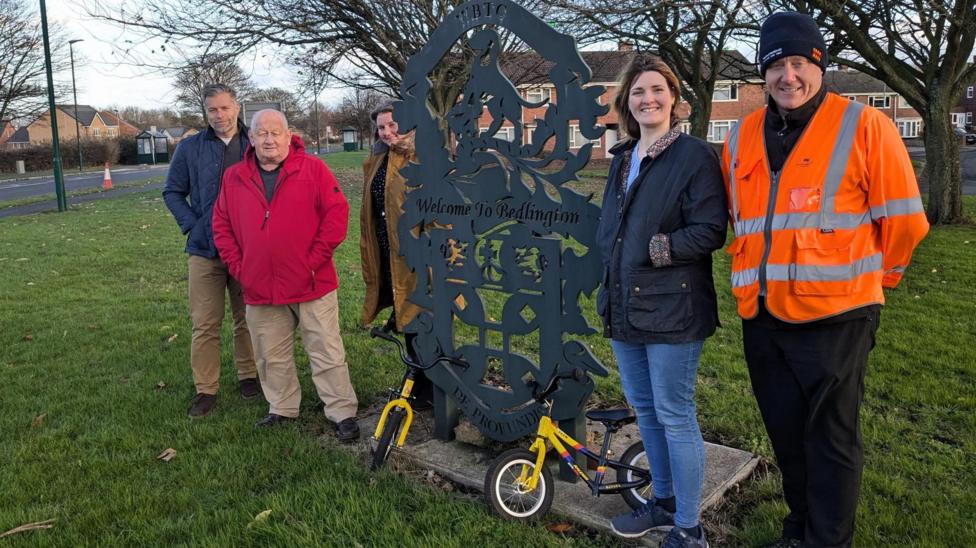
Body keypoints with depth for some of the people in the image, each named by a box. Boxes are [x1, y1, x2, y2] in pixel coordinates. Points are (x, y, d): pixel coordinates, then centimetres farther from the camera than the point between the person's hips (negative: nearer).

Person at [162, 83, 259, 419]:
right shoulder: (190, 148, 4)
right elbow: (172, 192, 10)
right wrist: (191, 225, -2)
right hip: (205, 250, 0)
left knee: (247, 318, 12)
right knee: (204, 324, 1)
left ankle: (248, 375, 28)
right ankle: (206, 389, 10)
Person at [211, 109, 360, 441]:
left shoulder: (313, 169, -3)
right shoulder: (234, 178, 7)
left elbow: (337, 212, -7)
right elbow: (221, 225, 13)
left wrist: (316, 258, -11)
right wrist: (237, 266, 2)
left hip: (311, 285, -4)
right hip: (259, 288, 4)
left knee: (326, 352, 2)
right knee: (272, 357, 16)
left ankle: (343, 413, 12)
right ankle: (282, 409, 32)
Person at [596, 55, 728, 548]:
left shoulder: (696, 156, -9)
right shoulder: (622, 157, 14)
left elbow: (710, 231, -16)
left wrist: (655, 250, -17)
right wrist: (610, 280, 9)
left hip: (672, 308, -8)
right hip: (624, 305, 8)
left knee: (674, 416, -1)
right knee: (643, 409, 17)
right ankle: (664, 502, 36)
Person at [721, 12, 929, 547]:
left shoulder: (863, 126, -6)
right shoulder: (742, 137, 9)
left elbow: (902, 220, -2)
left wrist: (873, 278, 8)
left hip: (834, 316, -5)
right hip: (762, 317, 5)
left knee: (831, 439, 5)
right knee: (785, 433, 17)